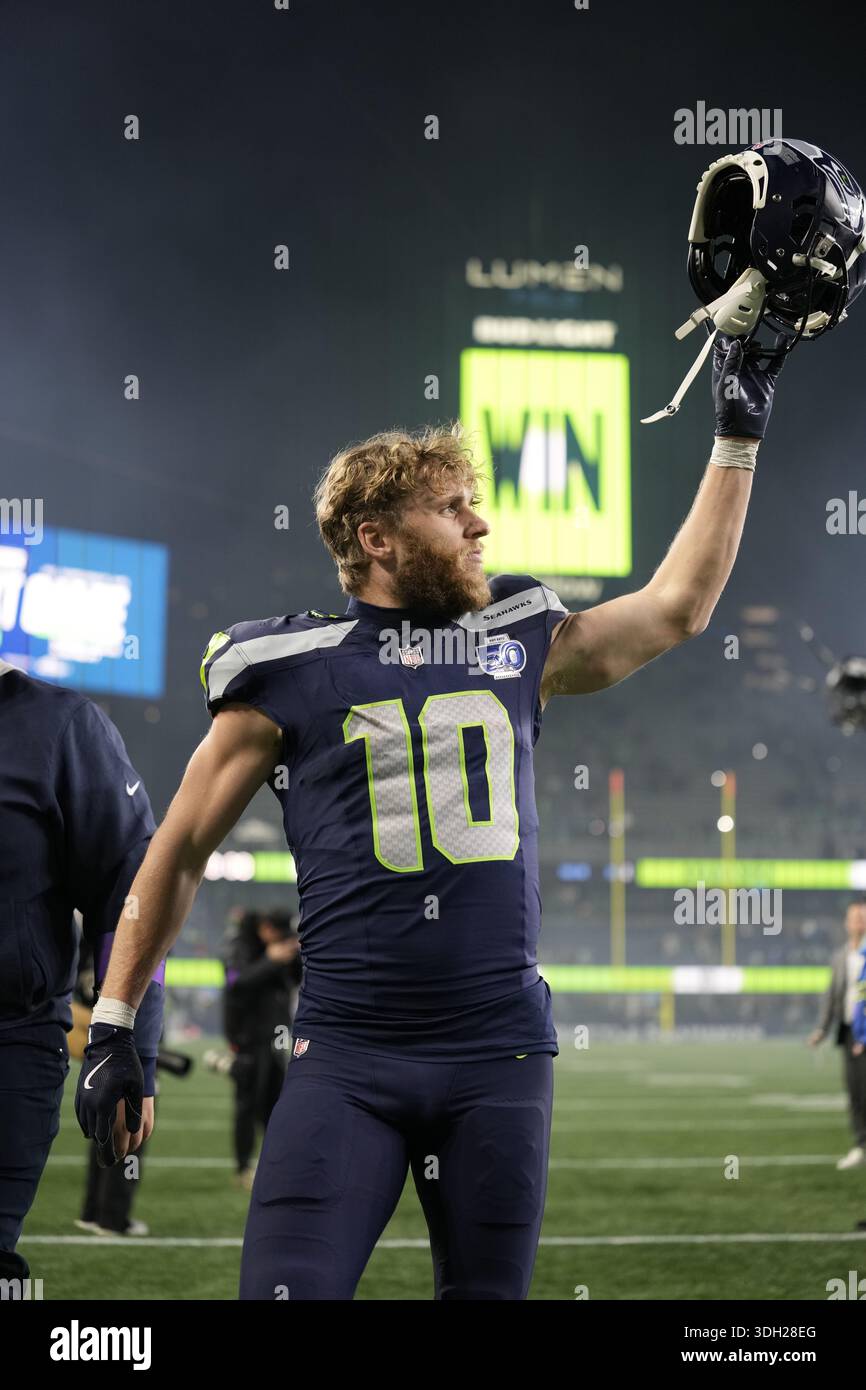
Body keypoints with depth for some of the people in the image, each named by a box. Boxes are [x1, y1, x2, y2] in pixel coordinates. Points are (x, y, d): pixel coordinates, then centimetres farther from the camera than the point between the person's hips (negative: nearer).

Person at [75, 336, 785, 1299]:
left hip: (499, 1052, 3)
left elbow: (678, 606, 20)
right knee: (289, 1289, -14)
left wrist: (737, 437, 20)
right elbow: (180, 850, 8)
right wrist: (115, 1023, 6)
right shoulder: (291, 673, 1)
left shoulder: (521, 647, 10)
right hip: (346, 1053, -3)